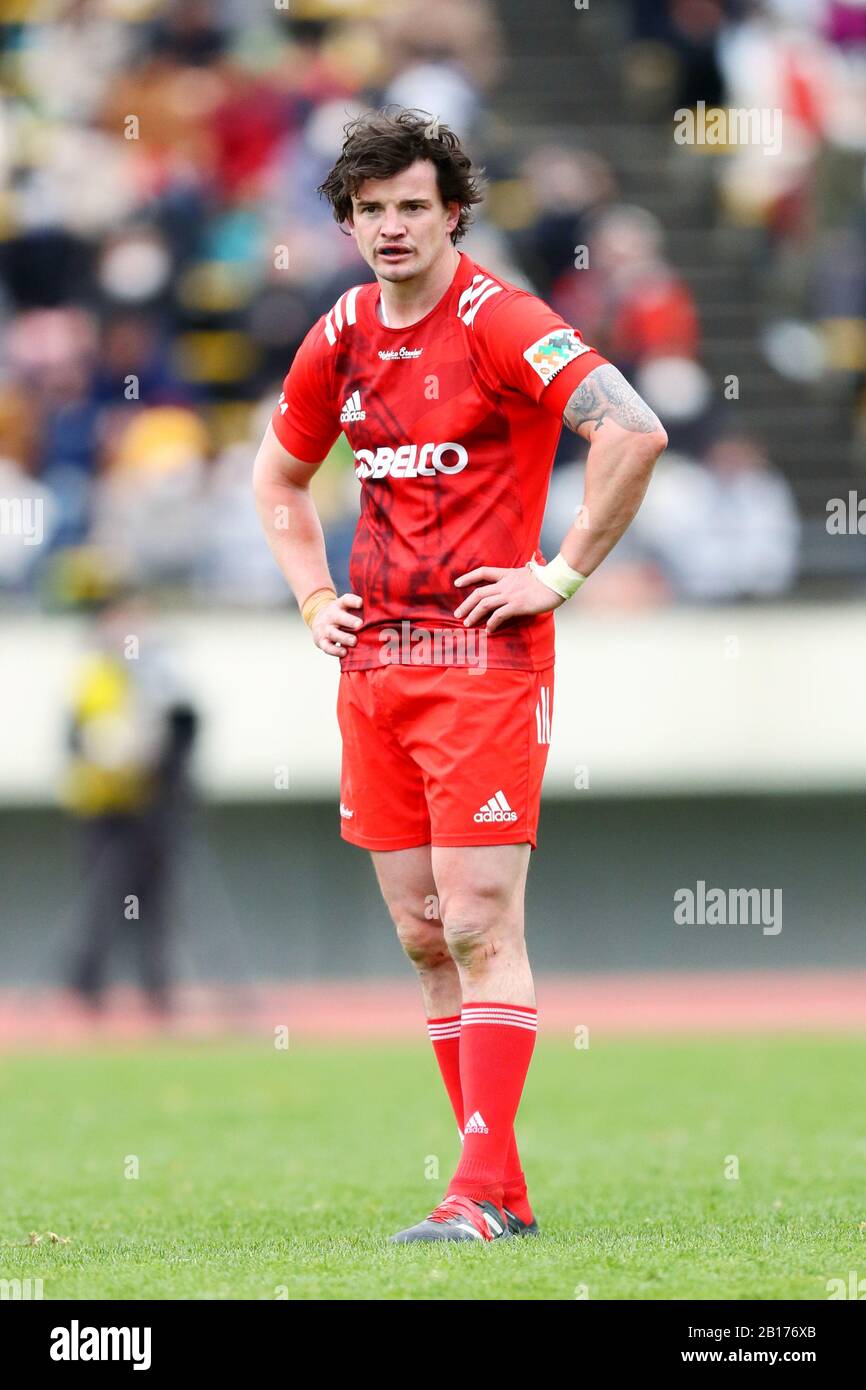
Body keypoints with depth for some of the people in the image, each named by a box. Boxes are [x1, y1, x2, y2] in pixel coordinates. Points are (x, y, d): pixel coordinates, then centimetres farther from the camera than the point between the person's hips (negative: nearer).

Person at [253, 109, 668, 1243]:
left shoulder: (498, 322, -10)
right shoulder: (341, 339, 11)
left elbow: (634, 432, -22)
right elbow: (278, 476, 29)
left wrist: (561, 575, -18)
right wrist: (314, 597, 16)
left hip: (483, 655, -7)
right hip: (374, 662, 7)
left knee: (478, 926, -10)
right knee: (422, 934, 7)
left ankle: (482, 1192, -12)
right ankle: (504, 1187, 13)